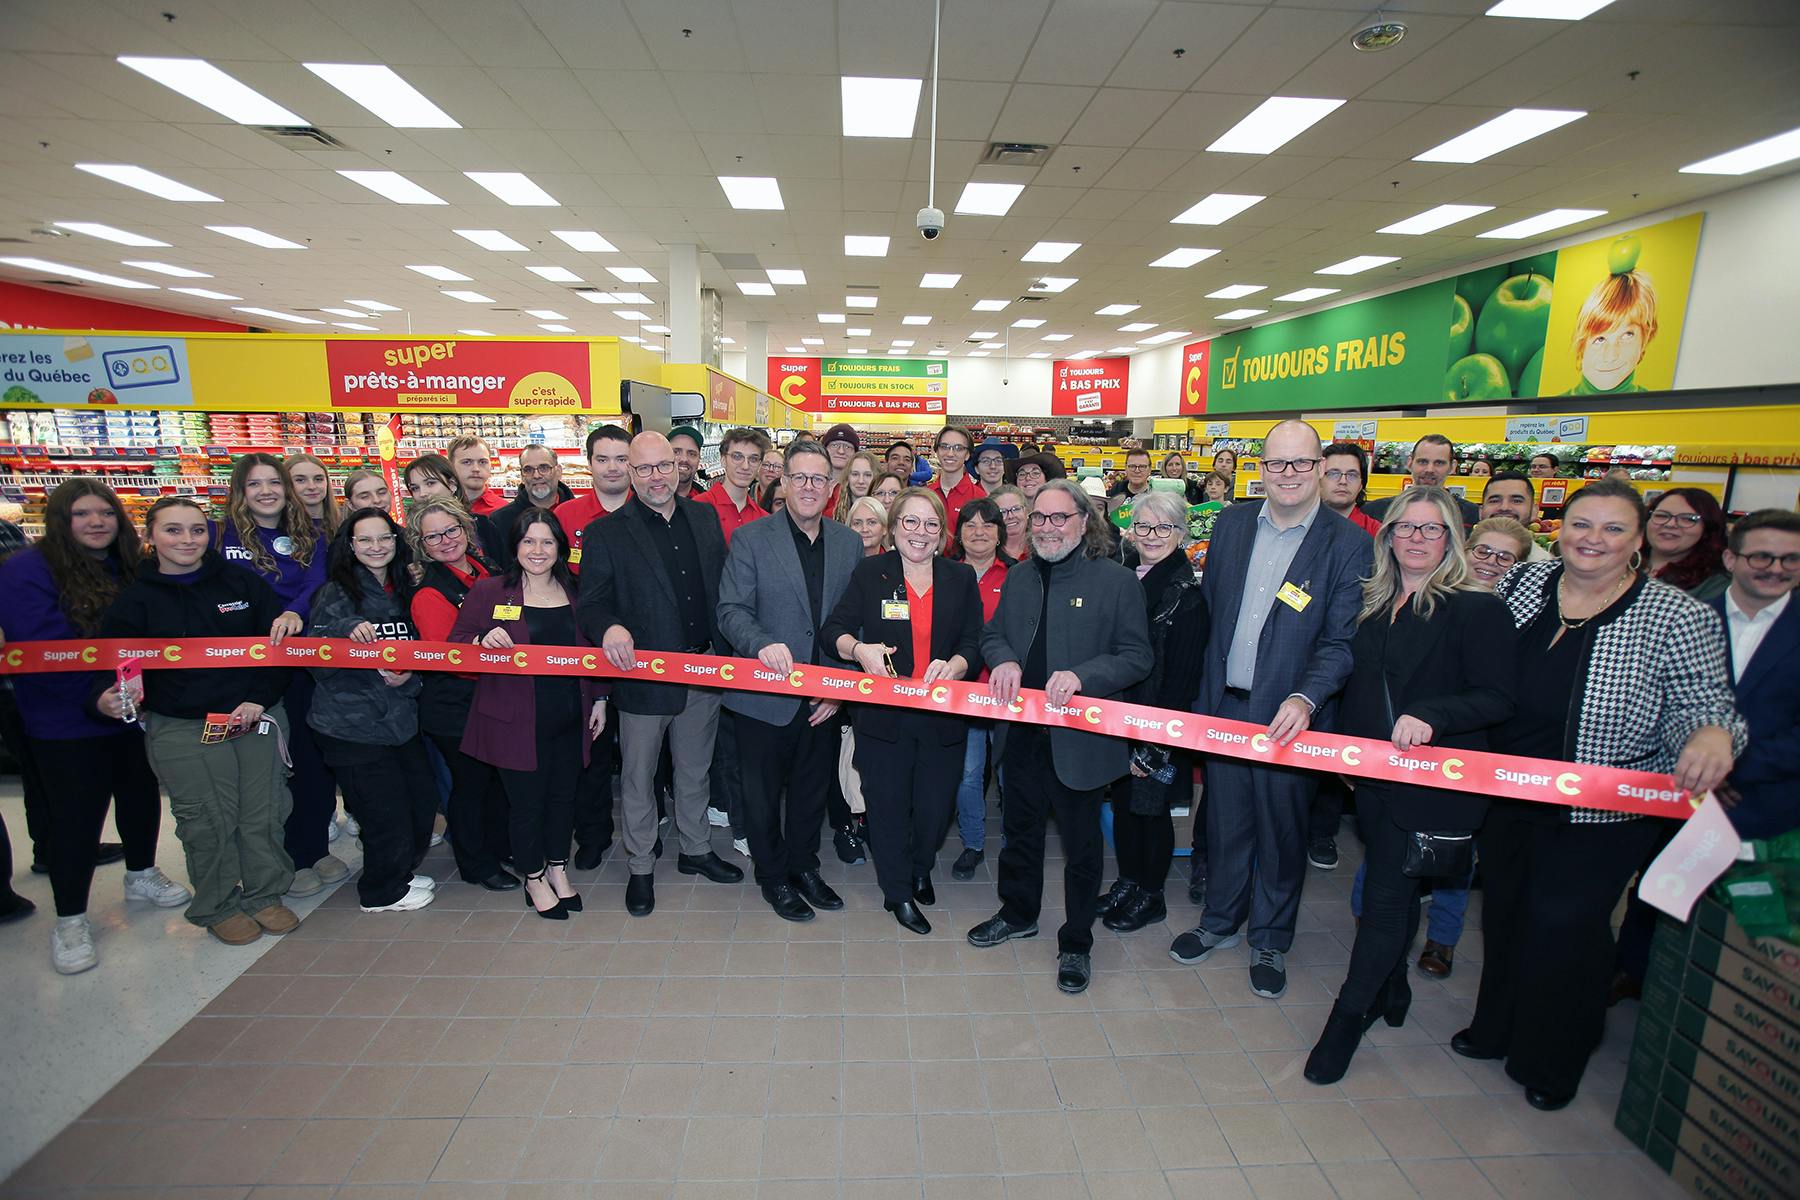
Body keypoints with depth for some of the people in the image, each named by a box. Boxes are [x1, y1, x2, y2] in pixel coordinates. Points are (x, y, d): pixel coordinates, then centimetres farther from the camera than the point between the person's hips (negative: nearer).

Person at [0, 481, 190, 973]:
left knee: (141, 794, 18)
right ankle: (70, 920, 19)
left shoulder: (130, 568, 5)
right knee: (75, 815, 2)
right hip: (66, 724, -5)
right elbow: (41, 649, -19)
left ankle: (141, 874, 41)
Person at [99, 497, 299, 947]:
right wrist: (107, 700, -20)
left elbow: (282, 645, 3)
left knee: (264, 814, 8)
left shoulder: (242, 583, 3)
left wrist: (260, 699, -7)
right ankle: (218, 906, 26)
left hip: (259, 718, 1)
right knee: (208, 823, 5)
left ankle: (265, 895, 27)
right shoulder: (135, 599, 2)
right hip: (181, 731, -1)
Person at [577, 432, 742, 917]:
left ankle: (695, 850, 40)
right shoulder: (607, 533, -6)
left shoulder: (705, 517, 5)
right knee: (638, 778, 12)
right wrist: (609, 627, -32)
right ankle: (641, 868, 32)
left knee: (695, 771, 20)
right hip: (643, 676, -3)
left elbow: (723, 584, 7)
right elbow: (589, 603, -10)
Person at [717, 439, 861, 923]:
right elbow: (731, 610, -12)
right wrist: (762, 644, -31)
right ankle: (773, 875, 35)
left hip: (824, 697, 3)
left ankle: (804, 866, 41)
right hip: (765, 695, -3)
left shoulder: (850, 543, 3)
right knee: (764, 792, 13)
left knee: (812, 788, 19)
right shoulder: (751, 539, -7)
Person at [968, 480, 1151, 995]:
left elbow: (1136, 657, -11)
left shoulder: (1117, 581, -10)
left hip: (1079, 737, -5)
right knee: (1019, 830, 22)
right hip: (1021, 733, 5)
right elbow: (992, 634, 13)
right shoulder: (1018, 577, 8)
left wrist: (1082, 676, -26)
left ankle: (1076, 942, 33)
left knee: (1081, 844, 12)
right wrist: (1003, 660, -9)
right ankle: (1018, 913, 45)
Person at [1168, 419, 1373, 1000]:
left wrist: (1305, 699, -26)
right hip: (1224, 706, 3)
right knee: (1224, 818, 17)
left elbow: (1341, 641, -11)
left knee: (1281, 830, 12)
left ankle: (1270, 940, 34)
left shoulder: (1348, 544, -8)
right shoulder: (1231, 523, 3)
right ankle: (1220, 920, 39)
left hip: (1290, 717, -3)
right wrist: (1201, 691, 6)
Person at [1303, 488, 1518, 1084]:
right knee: (1392, 888, 20)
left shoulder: (1478, 608, -11)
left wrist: (1429, 717, -29)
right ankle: (1391, 989, 40)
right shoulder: (1375, 603, 7)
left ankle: (1349, 1014, 16)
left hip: (1429, 783, -6)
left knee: (1386, 898, 1)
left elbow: (1497, 699, -15)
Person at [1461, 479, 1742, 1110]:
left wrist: (1714, 733, -31)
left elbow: (1704, 705, -10)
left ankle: (1552, 1063, 35)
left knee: (1565, 930, 9)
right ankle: (1498, 1028, 44)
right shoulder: (1521, 584, -3)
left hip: (1597, 817, -4)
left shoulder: (1677, 619, -13)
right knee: (1504, 913, 20)